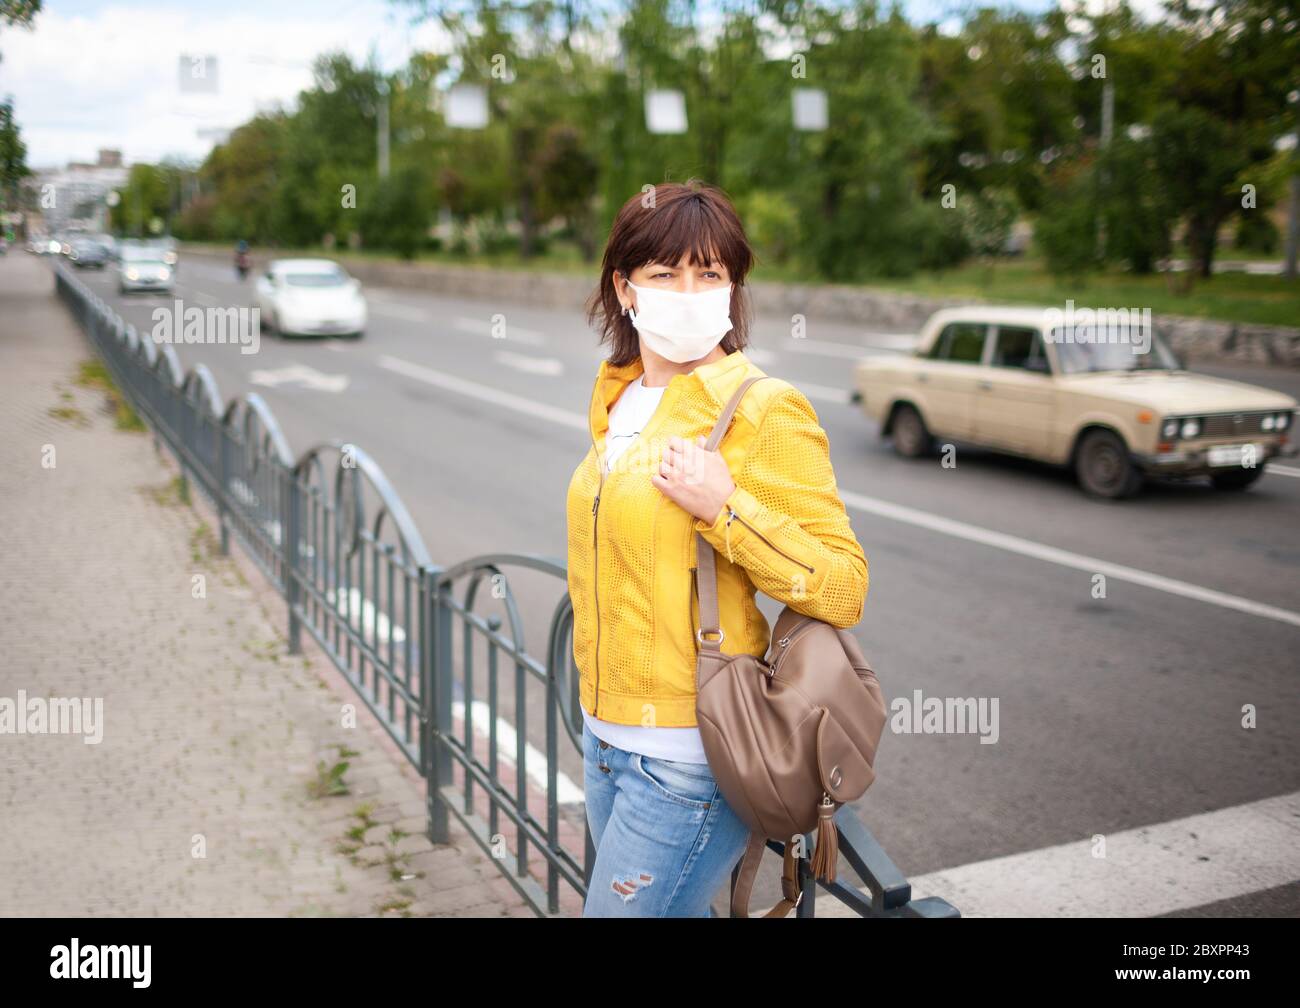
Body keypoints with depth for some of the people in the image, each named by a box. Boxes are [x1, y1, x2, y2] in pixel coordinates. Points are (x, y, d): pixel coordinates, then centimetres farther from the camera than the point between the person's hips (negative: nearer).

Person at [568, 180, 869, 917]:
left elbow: (844, 593, -17)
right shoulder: (619, 401, 7)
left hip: (689, 758, -7)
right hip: (608, 738, 7)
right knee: (681, 908, 19)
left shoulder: (764, 411, -15)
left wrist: (725, 509, -26)